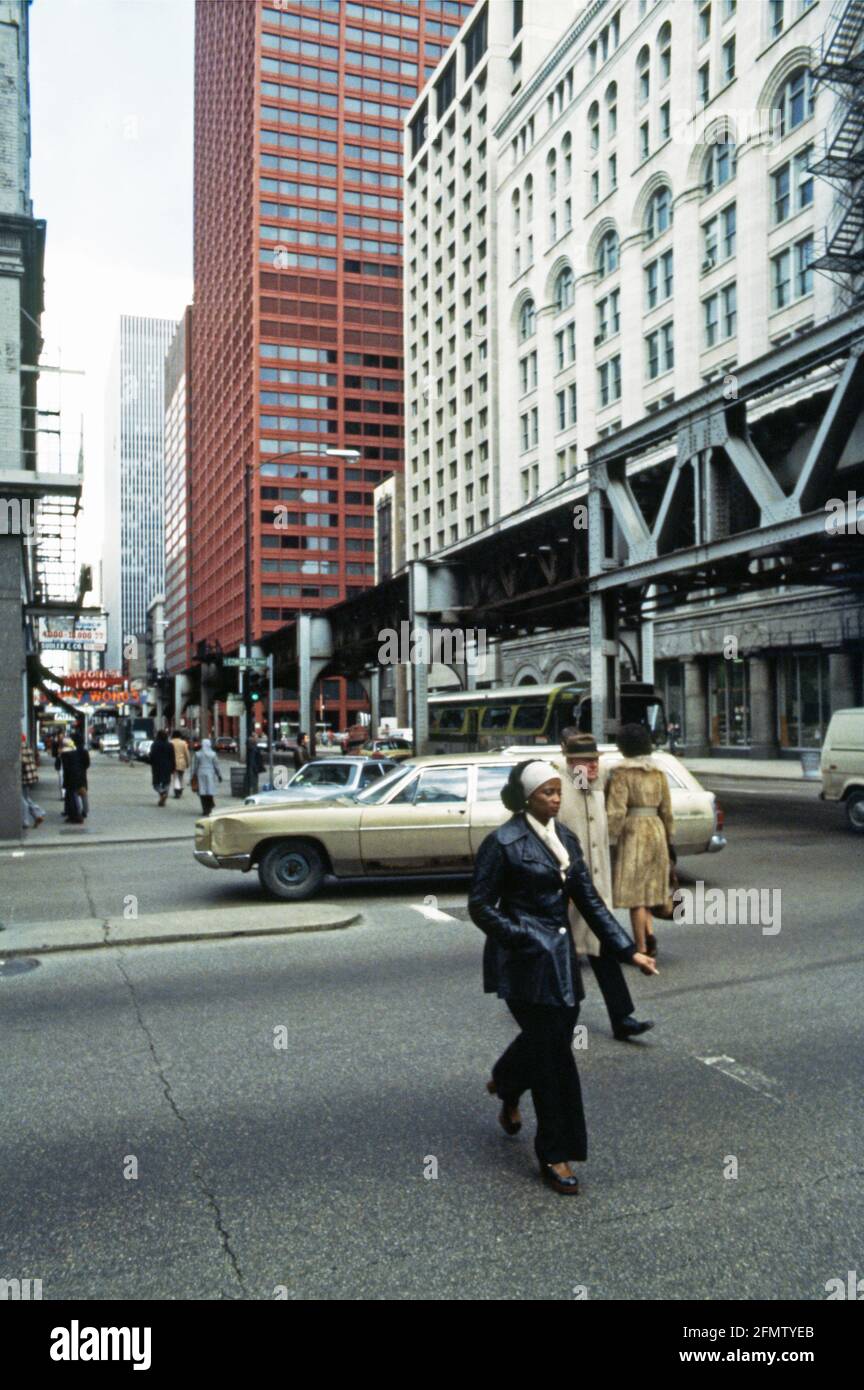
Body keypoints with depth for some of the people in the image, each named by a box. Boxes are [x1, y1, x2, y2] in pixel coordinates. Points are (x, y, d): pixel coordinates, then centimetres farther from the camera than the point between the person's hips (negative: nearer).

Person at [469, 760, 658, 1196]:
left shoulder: (564, 838, 8)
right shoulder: (503, 843, -13)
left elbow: (589, 900, 9)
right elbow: (480, 907, -11)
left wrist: (628, 951, 5)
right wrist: (524, 940, -18)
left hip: (560, 954, 7)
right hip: (524, 960, -7)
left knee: (552, 1036, 16)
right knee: (552, 1050, -4)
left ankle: (505, 1086, 47)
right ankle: (555, 1156, 12)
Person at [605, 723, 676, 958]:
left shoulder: (621, 772, -9)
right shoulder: (658, 772, 8)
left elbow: (616, 811, -15)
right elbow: (666, 809, 11)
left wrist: (609, 839, -9)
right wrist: (669, 840, 17)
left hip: (633, 831, -6)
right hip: (657, 830, 6)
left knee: (634, 890, 1)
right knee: (647, 887, 19)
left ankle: (642, 948, 5)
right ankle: (649, 935, 7)